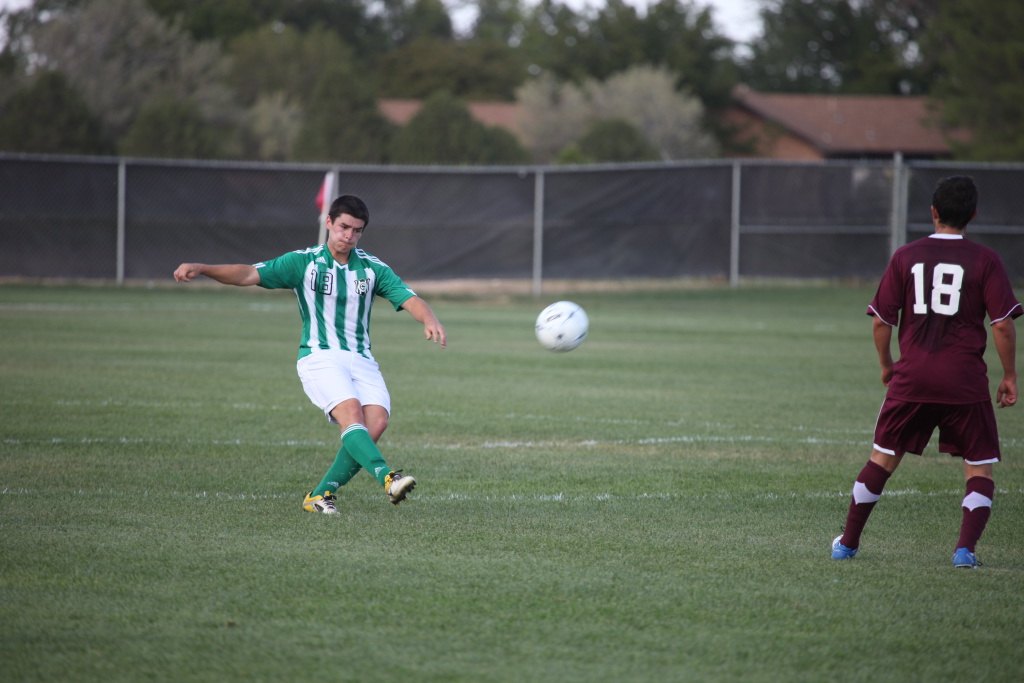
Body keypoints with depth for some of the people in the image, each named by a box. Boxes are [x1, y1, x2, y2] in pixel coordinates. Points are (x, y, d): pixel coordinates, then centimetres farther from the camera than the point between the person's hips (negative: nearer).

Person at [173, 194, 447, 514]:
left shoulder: (372, 269, 9)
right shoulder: (304, 263, 1)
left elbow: (410, 299, -1)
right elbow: (248, 274, -6)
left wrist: (430, 320, -24)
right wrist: (200, 268, -20)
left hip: (361, 360, 3)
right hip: (319, 357, -3)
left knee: (377, 420, -19)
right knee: (351, 413, -29)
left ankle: (321, 495, -10)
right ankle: (387, 478, -48)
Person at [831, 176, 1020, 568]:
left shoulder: (905, 256, 3)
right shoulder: (985, 260, -4)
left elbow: (881, 320, 4)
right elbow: (1003, 324, -7)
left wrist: (886, 364, 20)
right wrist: (1009, 376, 3)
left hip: (912, 377, 2)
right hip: (965, 381, -2)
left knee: (883, 458, 15)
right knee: (980, 467, 7)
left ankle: (848, 543, 19)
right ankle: (965, 548, -9)